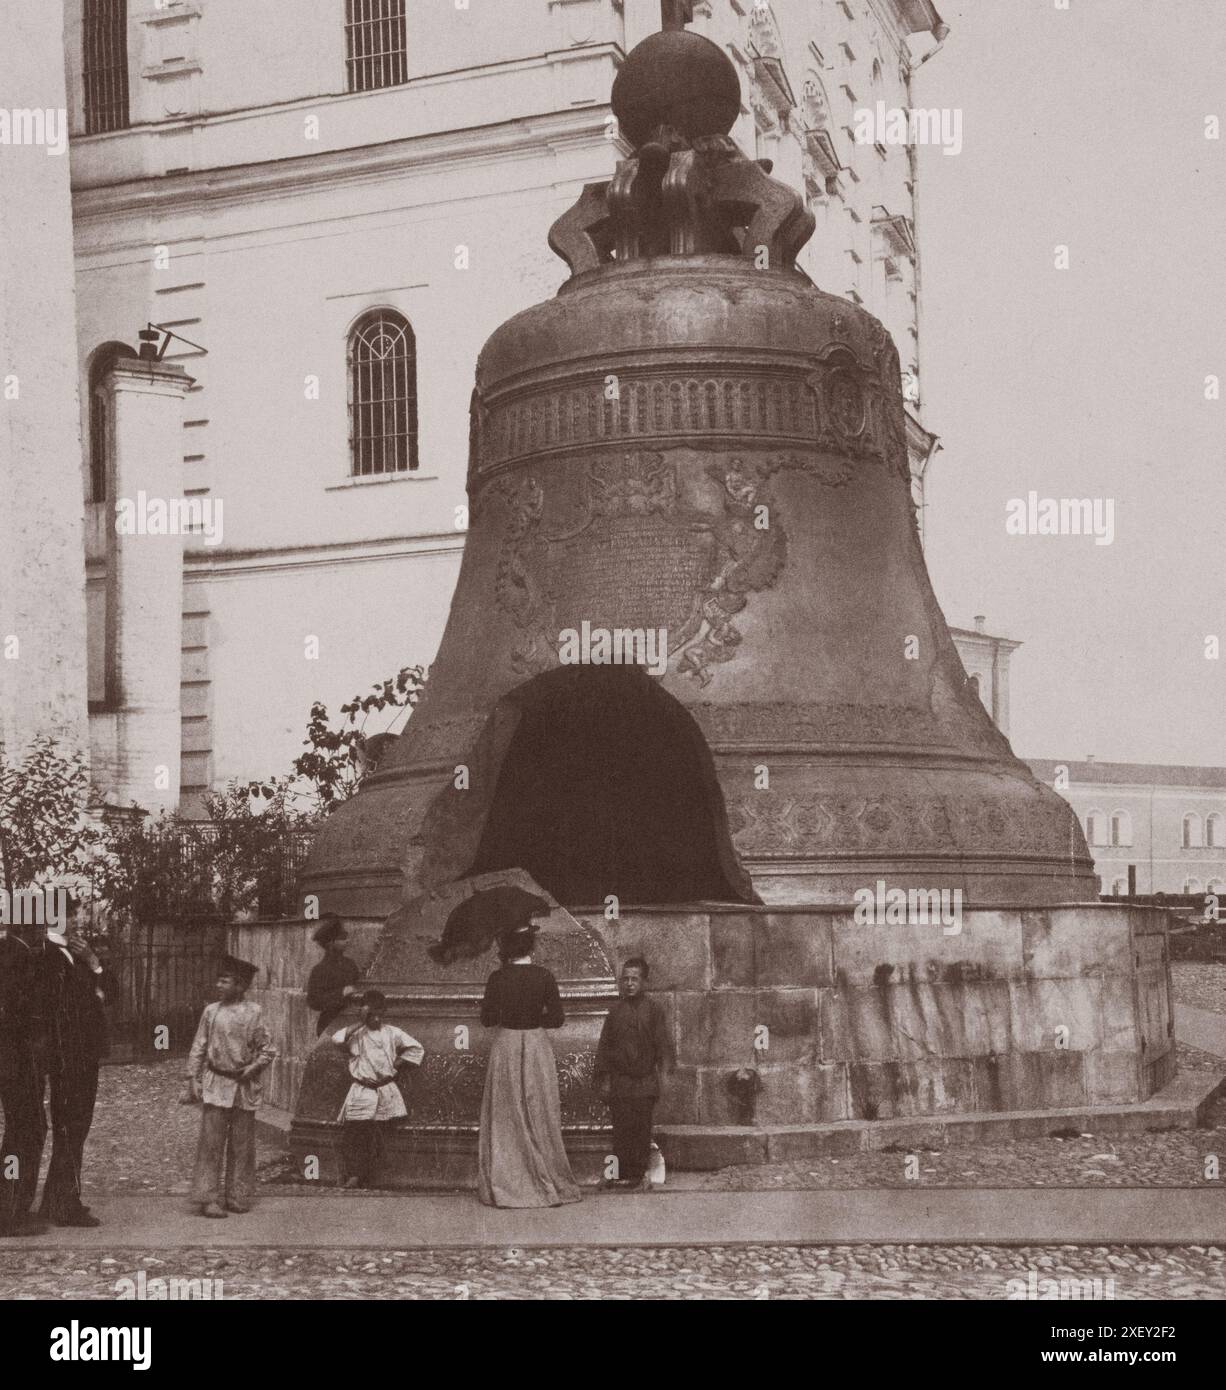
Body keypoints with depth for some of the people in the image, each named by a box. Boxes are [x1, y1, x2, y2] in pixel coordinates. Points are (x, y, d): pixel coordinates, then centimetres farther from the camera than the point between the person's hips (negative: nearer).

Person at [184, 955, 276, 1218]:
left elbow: (267, 1049, 4)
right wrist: (193, 1080, 0)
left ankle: (238, 1197, 17)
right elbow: (198, 1048, 6)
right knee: (211, 1143, -5)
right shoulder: (211, 1012, 2)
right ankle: (208, 1199, -2)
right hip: (215, 1084, 0)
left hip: (244, 1087, 0)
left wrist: (254, 1067, -12)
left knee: (241, 1145, 6)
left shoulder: (253, 1012, 0)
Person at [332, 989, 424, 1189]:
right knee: (351, 1134, -10)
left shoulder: (392, 1033, 4)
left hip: (384, 1091, 0)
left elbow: (417, 1049, 5)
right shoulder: (356, 1033, 3)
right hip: (361, 1090, 0)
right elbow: (337, 1039, -18)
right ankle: (354, 1174, -6)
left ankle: (368, 1181, 6)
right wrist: (361, 1022, -13)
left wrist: (395, 1065, -1)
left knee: (375, 1141, 1)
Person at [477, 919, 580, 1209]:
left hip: (505, 1046, 0)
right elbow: (556, 1019, -6)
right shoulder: (543, 976, -6)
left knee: (505, 1119, 6)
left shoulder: (498, 978, -7)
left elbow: (487, 1019, -3)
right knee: (540, 1116, 7)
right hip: (537, 1046, 0)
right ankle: (546, 1182, 9)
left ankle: (502, 1185, 6)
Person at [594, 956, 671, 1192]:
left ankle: (640, 1172, 7)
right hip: (619, 1081, 1)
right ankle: (622, 1174, 6)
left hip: (645, 1079, -1)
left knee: (642, 1129, 0)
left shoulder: (653, 1010, 2)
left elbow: (661, 1046, 2)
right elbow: (604, 1046, 8)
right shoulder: (616, 1011, 7)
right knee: (621, 1128, 1)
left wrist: (659, 1074, -5)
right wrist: (603, 1077, 2)